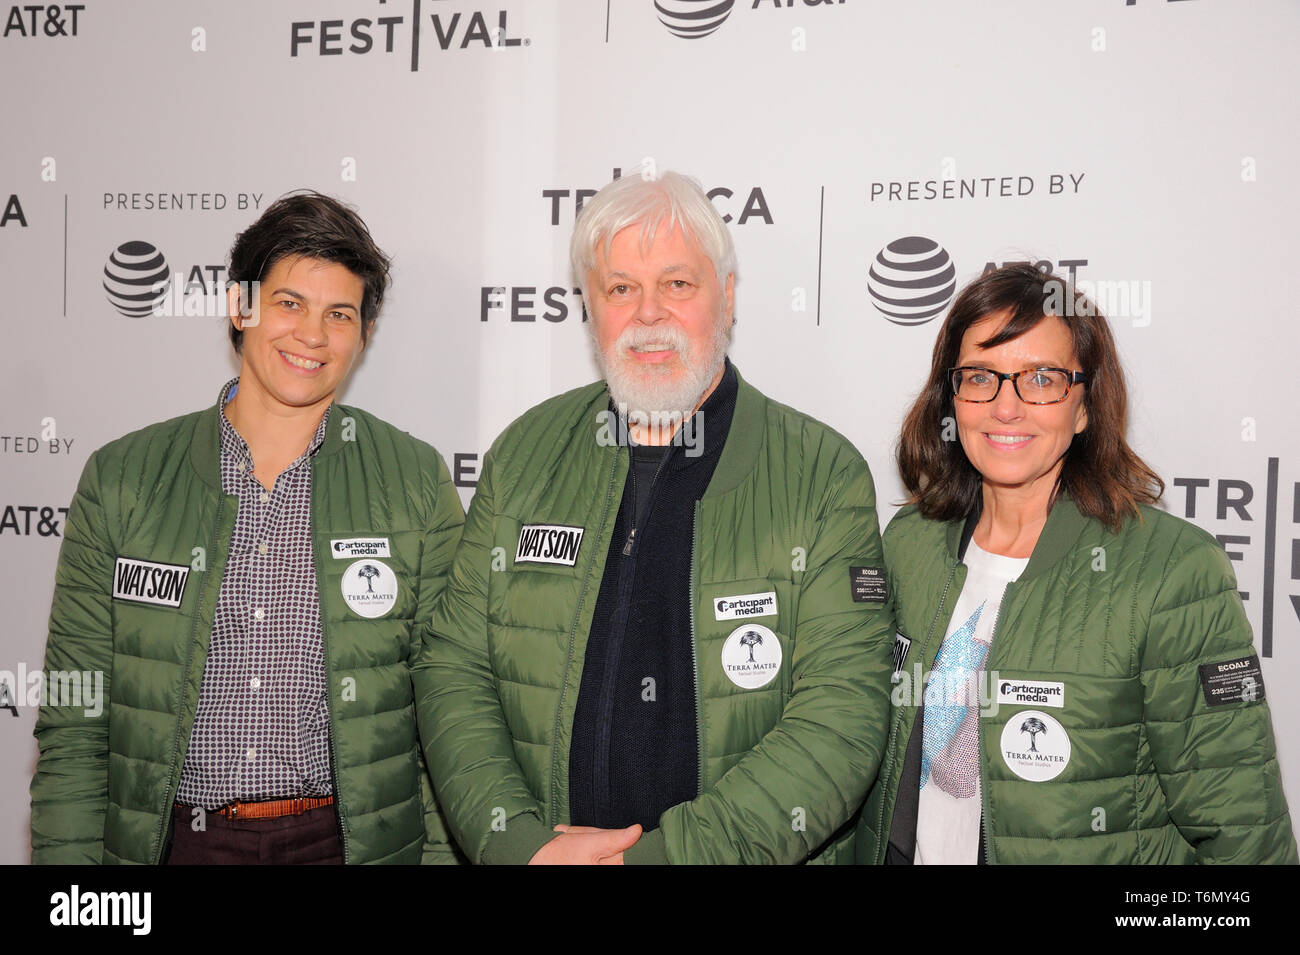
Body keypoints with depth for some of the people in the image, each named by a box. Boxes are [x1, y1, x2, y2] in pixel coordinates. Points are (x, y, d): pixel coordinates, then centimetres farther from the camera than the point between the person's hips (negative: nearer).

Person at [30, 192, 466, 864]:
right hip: (176, 838, 1)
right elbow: (73, 723, 1)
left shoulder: (417, 483, -1)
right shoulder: (120, 480, 0)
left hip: (351, 837, 0)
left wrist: (445, 855, -7)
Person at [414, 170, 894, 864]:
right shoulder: (522, 457, 0)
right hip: (540, 847, 2)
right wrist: (520, 843, -16)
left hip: (757, 856, -2)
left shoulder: (826, 475, -10)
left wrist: (665, 853, -24)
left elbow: (841, 717, -16)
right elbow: (453, 668, -1)